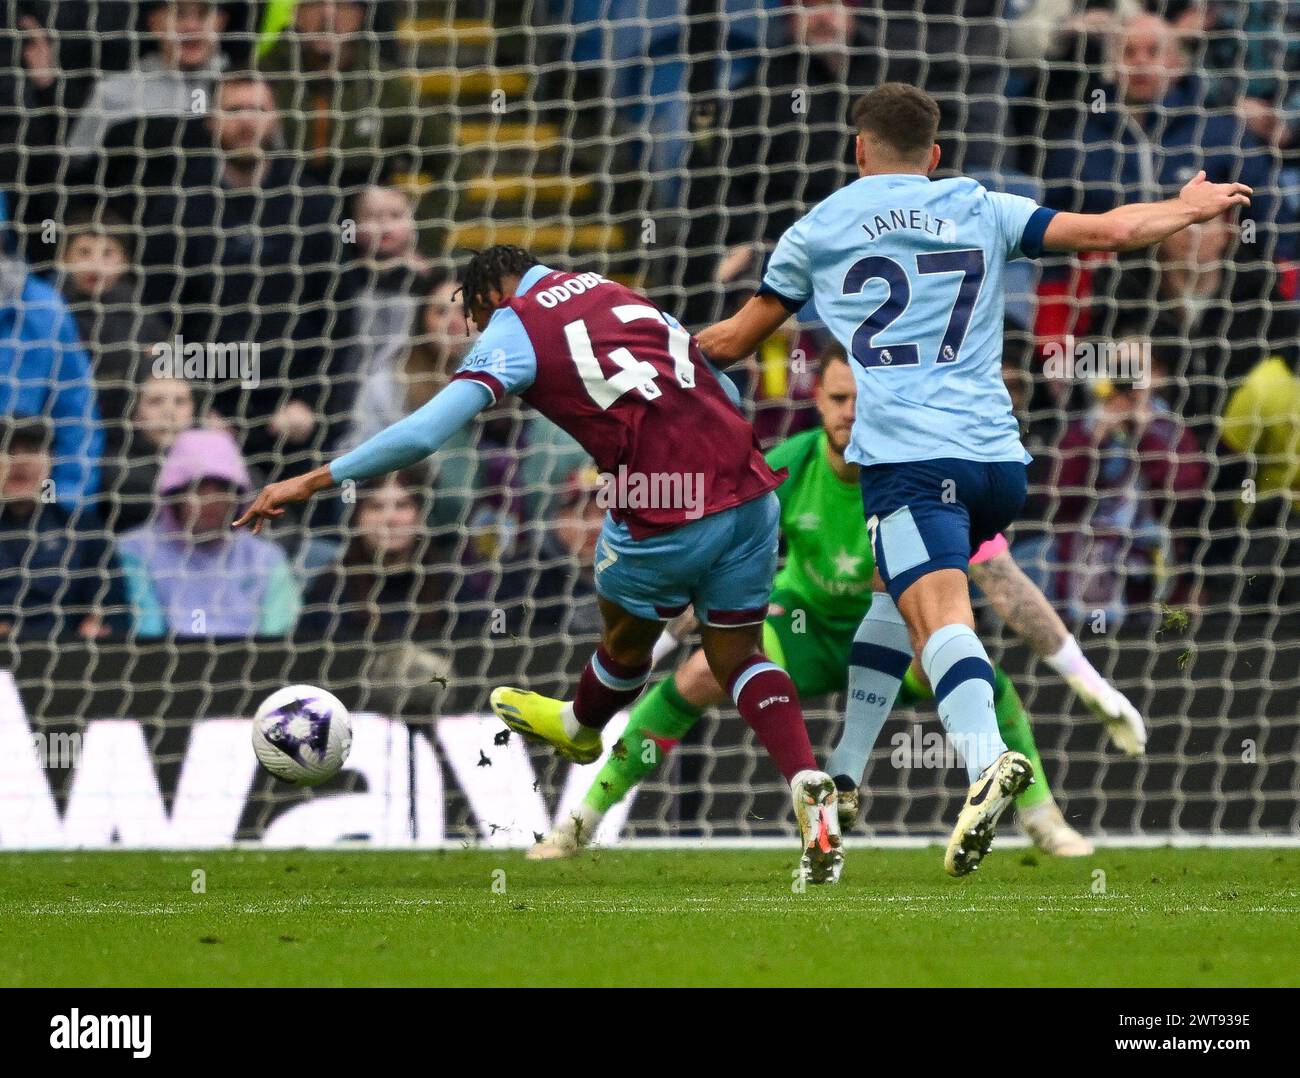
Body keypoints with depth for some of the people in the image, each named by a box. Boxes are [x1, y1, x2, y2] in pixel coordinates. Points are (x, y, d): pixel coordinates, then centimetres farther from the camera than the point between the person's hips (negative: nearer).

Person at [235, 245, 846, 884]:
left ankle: (580, 727, 53)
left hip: (666, 520, -5)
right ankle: (808, 787, 0)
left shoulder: (514, 327, 1)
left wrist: (316, 481, -7)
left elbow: (427, 431, -11)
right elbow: (719, 384, 24)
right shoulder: (614, 291, 21)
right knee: (735, 657, 19)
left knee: (627, 633, 25)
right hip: (748, 492, 5)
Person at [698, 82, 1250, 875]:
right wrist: (1190, 209, 34)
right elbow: (1107, 231, 15)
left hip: (906, 451, -4)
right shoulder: (983, 211, 17)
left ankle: (987, 757, -49)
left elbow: (735, 342, 22)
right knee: (892, 595, 25)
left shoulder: (820, 229, 14)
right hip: (999, 456, 4)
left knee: (938, 610, -22)